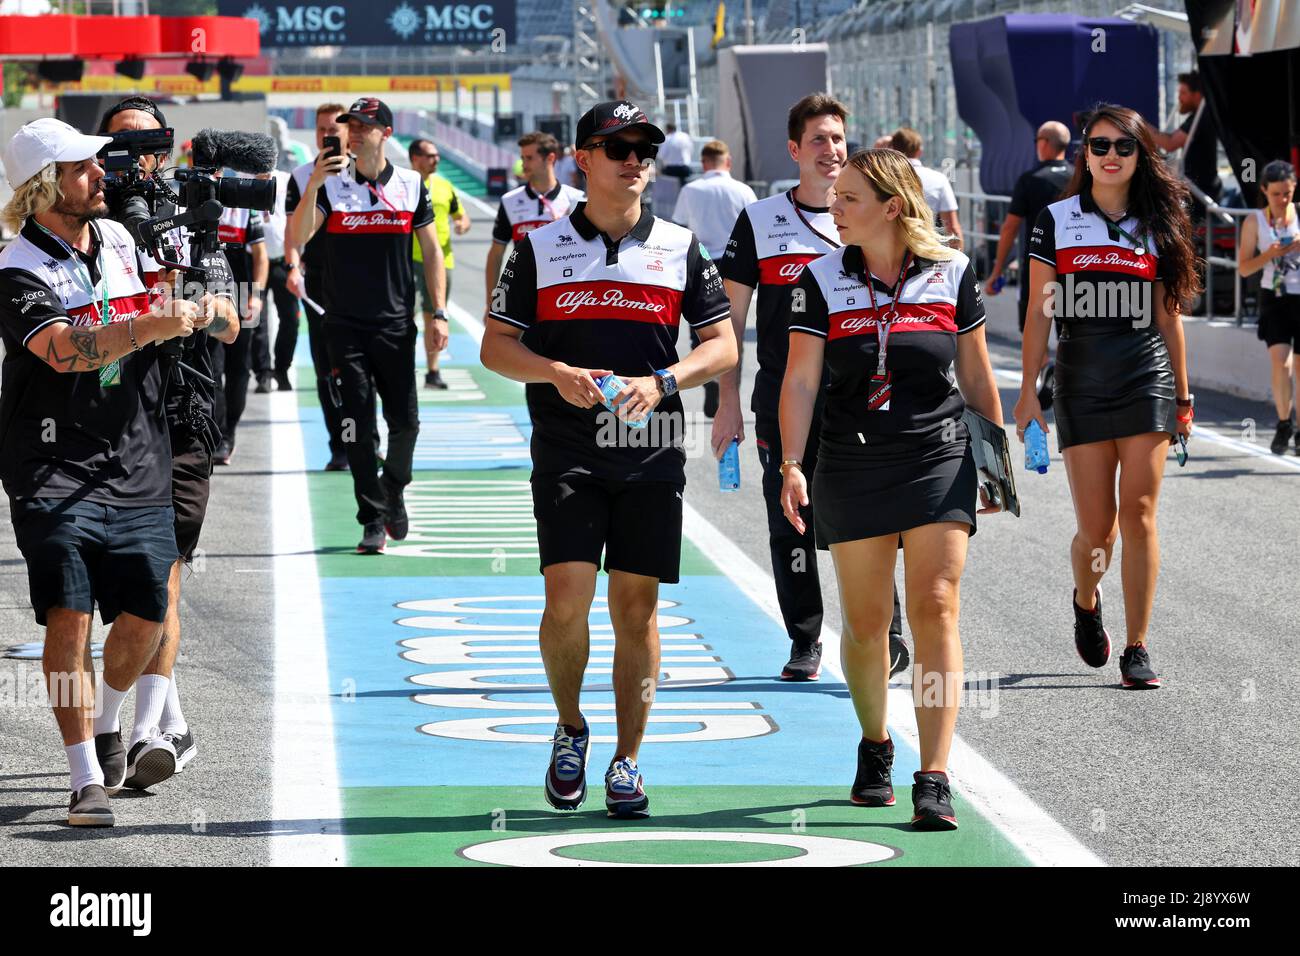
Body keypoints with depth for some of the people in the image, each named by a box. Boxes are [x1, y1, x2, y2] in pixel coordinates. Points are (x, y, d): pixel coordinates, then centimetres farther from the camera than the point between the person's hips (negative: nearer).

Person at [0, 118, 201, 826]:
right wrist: (148, 326, -32)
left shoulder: (122, 238, 10)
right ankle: (88, 781, -9)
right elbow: (64, 349, -26)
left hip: (138, 466, 5)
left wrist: (189, 310, 0)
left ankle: (107, 724, 34)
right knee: (69, 614, -14)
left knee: (145, 616, 4)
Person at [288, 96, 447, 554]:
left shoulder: (412, 185, 4)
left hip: (396, 324, 1)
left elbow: (431, 251, 8)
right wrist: (313, 184, -23)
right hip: (345, 325, -1)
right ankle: (373, 520, 4)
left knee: (405, 422, 1)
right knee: (358, 426, -2)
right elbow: (298, 237, -11)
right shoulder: (332, 186, 1)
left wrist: (438, 314, 2)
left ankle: (393, 491, 29)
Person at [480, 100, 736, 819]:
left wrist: (661, 382, -11)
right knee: (568, 595, -12)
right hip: (566, 454, -1)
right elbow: (496, 346, 7)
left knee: (636, 607, 0)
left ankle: (626, 761, 10)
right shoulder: (540, 248, 5)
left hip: (652, 455, 1)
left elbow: (723, 346, 7)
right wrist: (556, 373, -12)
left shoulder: (681, 248, 7)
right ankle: (569, 728, 13)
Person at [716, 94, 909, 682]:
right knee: (791, 528, 5)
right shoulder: (760, 222, 4)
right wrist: (728, 404, 0)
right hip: (782, 405, 1)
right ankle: (805, 644, 16)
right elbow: (731, 318, 6)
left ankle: (886, 637, 2)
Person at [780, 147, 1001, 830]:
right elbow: (800, 379, -3)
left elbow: (976, 375, 10)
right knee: (865, 619, 5)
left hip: (939, 461, -1)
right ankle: (874, 747, 31)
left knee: (936, 609, -11)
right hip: (851, 467, 1)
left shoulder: (950, 273, 1)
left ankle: (934, 781, -13)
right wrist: (792, 464, -14)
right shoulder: (822, 279, 1)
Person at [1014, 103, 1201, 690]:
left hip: (1147, 380, 1)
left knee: (1138, 516, -7)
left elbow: (1168, 316, 11)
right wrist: (1028, 390, -2)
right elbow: (1039, 312, 3)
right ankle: (1086, 601, 32)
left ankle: (1137, 648, -1)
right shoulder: (1057, 221, 4)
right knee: (1096, 528, -1)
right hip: (1081, 387, -1)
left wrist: (1182, 396, 10)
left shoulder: (1155, 224, 8)